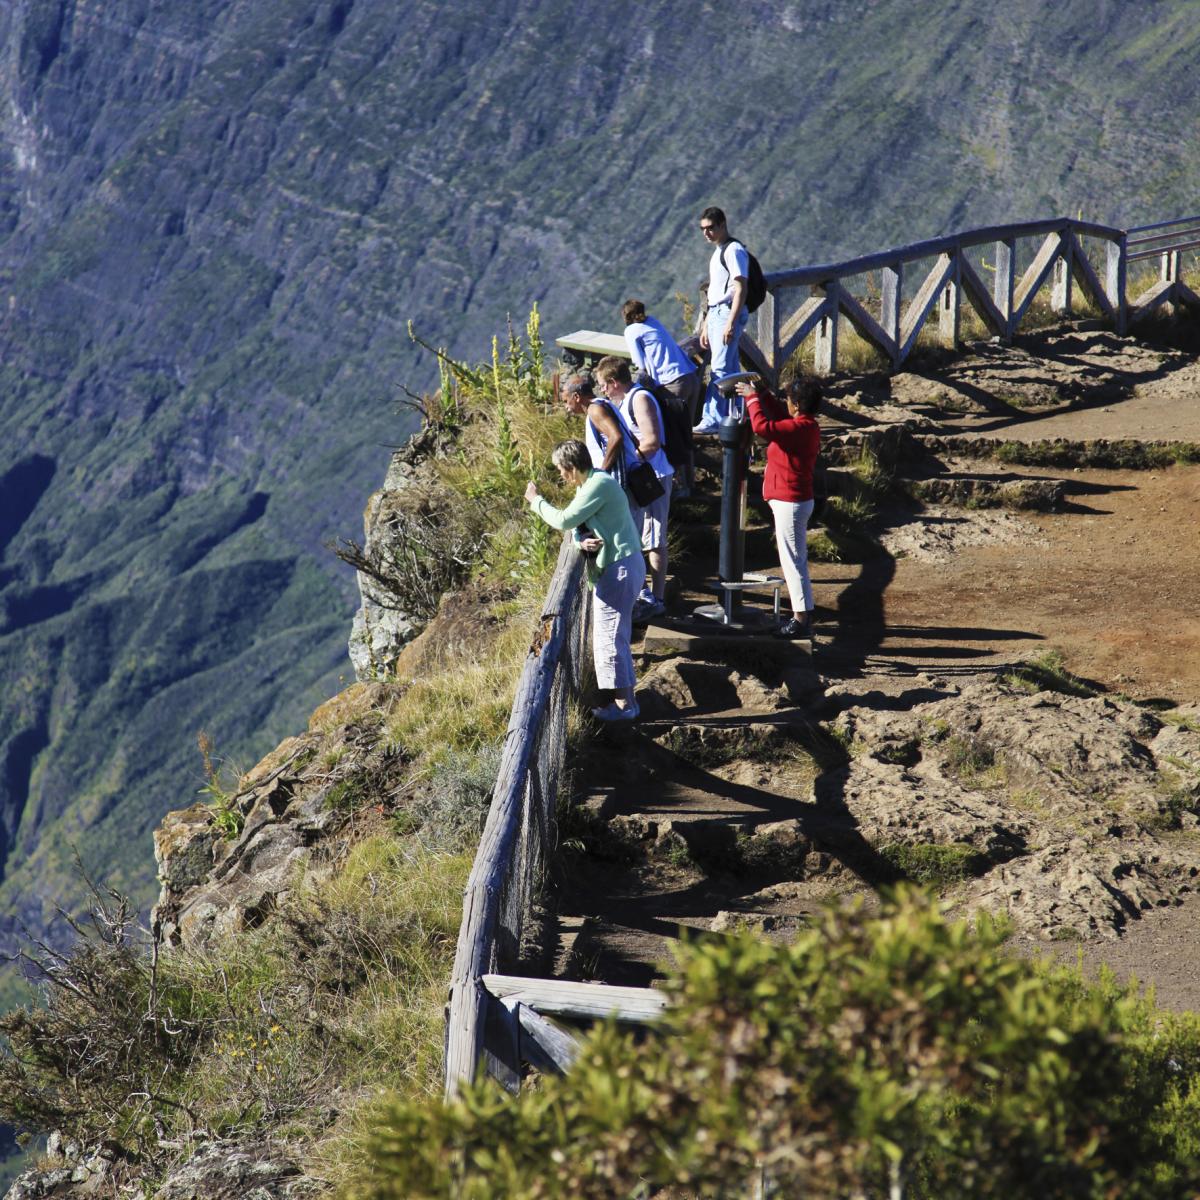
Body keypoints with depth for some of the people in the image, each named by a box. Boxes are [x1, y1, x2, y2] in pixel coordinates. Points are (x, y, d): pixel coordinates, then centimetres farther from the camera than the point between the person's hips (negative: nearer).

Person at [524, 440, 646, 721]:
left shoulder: (599, 485, -20)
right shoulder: (587, 485, 13)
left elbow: (565, 520, -21)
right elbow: (577, 525, 14)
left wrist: (536, 501, -6)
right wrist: (581, 541, -10)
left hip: (618, 570, -11)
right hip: (623, 564, 11)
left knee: (609, 637, -6)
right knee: (616, 636, 16)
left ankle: (624, 705, -1)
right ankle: (625, 699, 22)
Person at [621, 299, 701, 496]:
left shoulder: (631, 332, 1)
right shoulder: (654, 322, 21)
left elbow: (643, 367, -4)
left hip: (673, 385, -7)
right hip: (692, 377, 7)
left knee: (673, 440, 3)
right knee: (685, 434, 18)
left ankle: (682, 485, 5)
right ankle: (689, 481, 27)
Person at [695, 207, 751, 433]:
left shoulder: (734, 250, -10)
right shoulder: (718, 252, 21)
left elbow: (740, 289, -17)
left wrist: (730, 323, -23)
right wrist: (706, 326, 23)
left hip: (728, 313, -10)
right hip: (716, 313, 10)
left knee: (720, 368, -13)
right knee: (730, 371, 11)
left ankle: (712, 419, -16)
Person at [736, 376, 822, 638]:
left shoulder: (798, 428, -23)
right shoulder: (806, 425, 7)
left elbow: (762, 426, -33)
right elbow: (779, 414, 27)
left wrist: (752, 397, -19)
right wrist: (762, 394, 18)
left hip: (790, 503, -10)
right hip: (795, 500, 10)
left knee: (793, 562, -5)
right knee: (797, 560, 18)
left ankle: (801, 621, -2)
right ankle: (804, 615, 26)